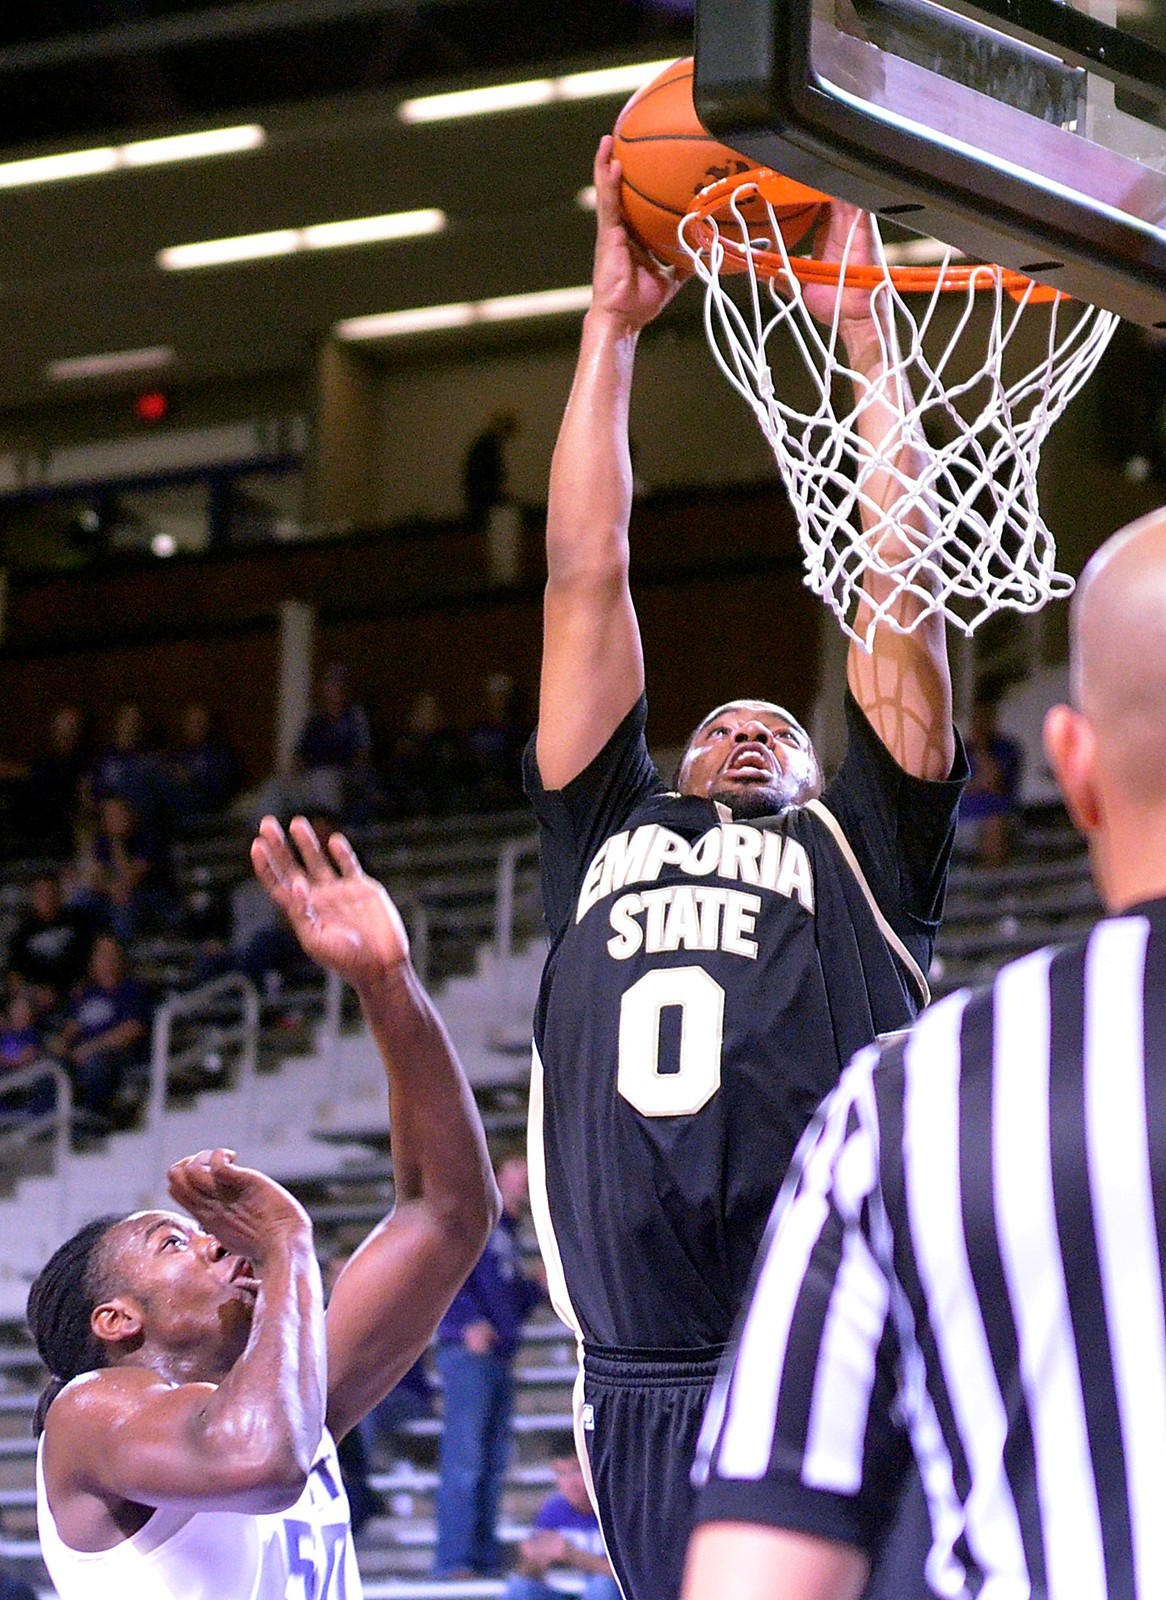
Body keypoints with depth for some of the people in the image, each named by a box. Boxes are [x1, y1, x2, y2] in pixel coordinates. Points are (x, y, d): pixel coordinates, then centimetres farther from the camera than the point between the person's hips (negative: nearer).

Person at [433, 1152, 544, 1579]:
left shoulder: (508, 1234, 24)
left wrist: (539, 1285, 12)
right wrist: (470, 1322, -24)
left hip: (499, 1357, 9)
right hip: (468, 1352, -9)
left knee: (492, 1462, 8)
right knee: (464, 1460, -12)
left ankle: (486, 1560, 11)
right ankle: (454, 1558, -14)